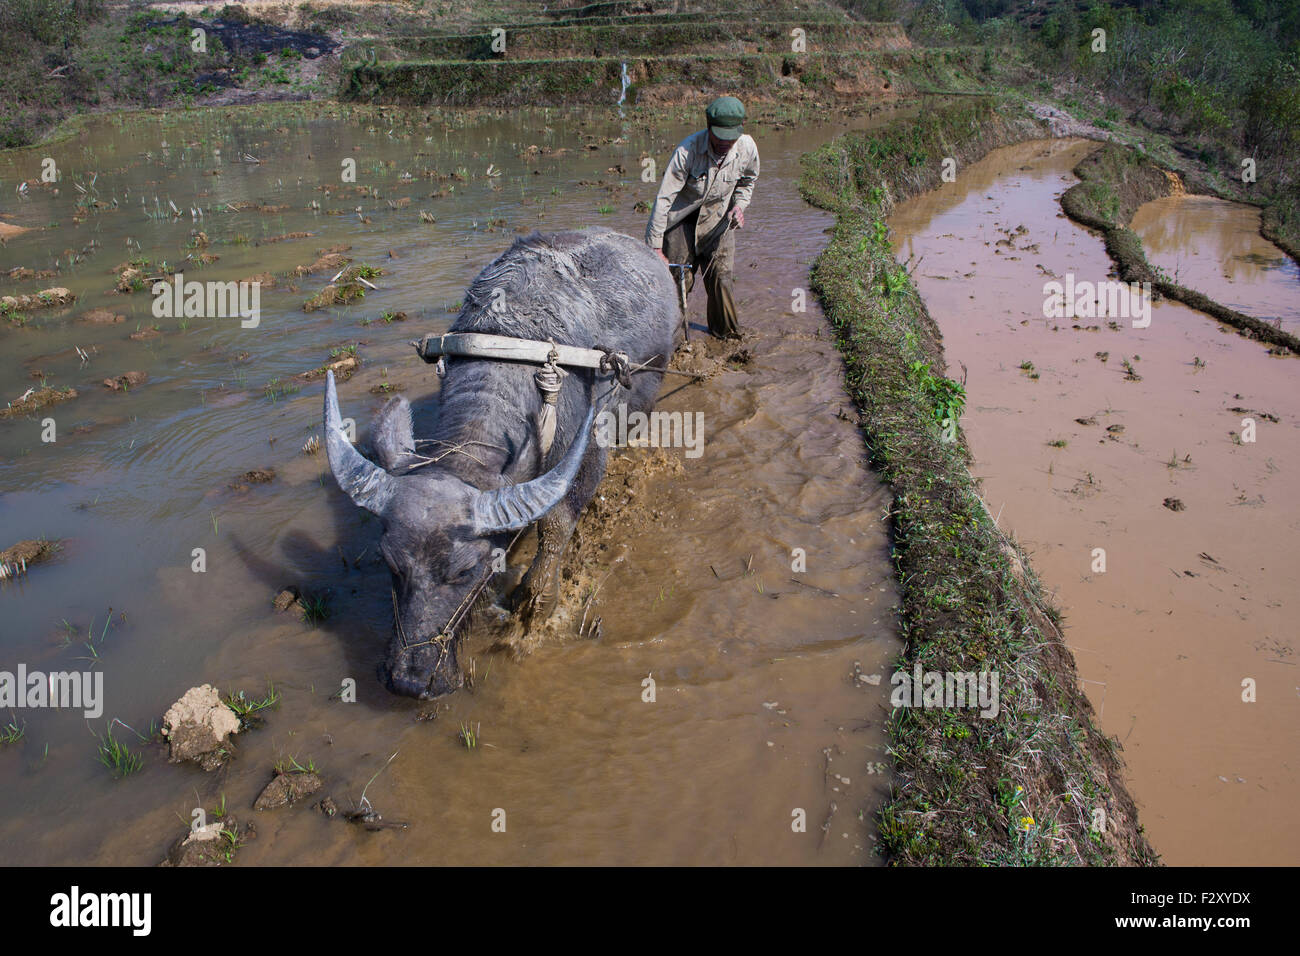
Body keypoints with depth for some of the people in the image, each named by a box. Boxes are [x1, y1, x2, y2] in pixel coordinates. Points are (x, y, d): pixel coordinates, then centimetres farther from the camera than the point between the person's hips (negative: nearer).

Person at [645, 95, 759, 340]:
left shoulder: (747, 148, -16)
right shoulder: (687, 150, -29)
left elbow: (748, 181, 10)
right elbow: (663, 199, -26)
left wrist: (738, 206, -7)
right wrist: (654, 248, -27)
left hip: (717, 215, 3)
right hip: (682, 216, -3)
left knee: (720, 274, -1)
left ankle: (726, 333, 18)